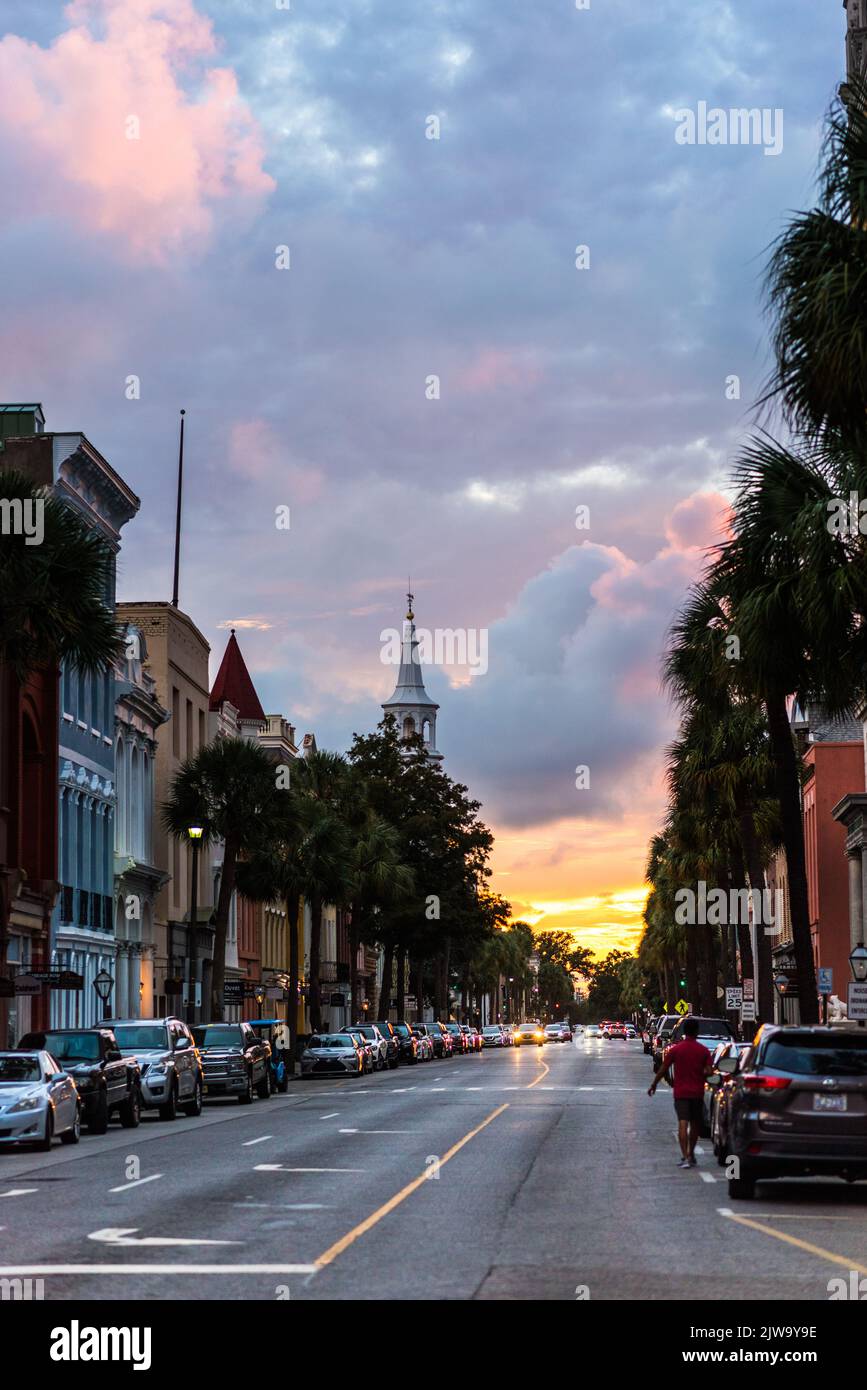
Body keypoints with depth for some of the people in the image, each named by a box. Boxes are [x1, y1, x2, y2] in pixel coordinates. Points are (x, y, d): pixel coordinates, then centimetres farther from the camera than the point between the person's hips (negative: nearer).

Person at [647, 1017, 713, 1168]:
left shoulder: (675, 1049, -4)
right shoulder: (703, 1050, -1)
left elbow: (663, 1069, -1)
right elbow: (709, 1071, -6)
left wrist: (653, 1084, 11)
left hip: (681, 1092, -2)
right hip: (697, 1092, 2)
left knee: (683, 1124, -8)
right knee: (695, 1124, 16)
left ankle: (685, 1157, -19)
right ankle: (691, 1154, 26)